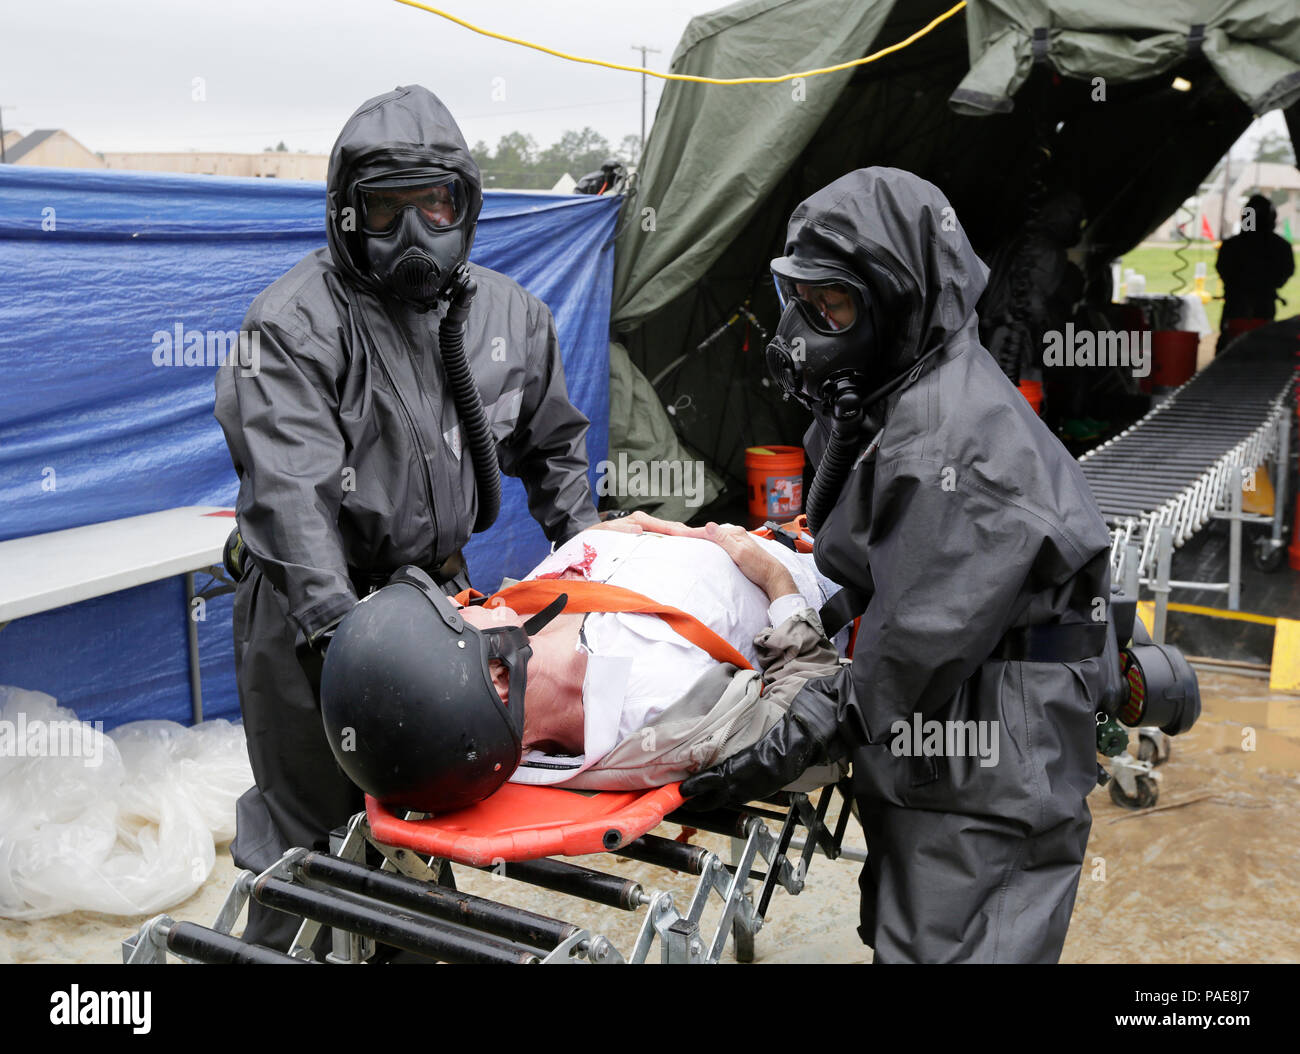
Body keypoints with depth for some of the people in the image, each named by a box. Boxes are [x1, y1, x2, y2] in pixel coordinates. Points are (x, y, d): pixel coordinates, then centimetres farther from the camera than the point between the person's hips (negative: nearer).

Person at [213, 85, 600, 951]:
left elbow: (553, 441, 18)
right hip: (309, 604, -5)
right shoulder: (296, 321, -14)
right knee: (307, 817, 5)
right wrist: (337, 623, -36)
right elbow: (294, 486, -25)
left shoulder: (507, 314, 4)